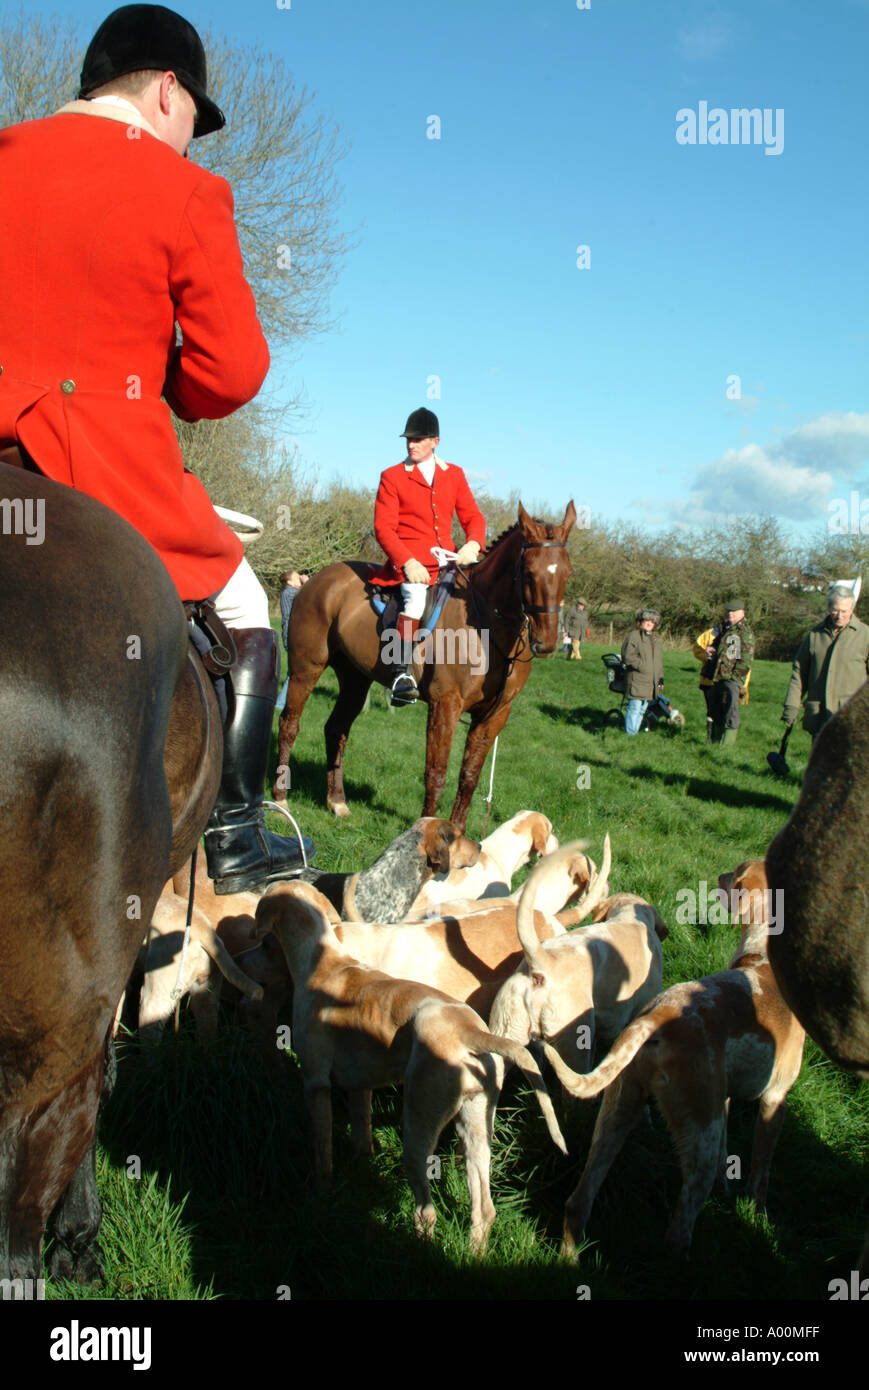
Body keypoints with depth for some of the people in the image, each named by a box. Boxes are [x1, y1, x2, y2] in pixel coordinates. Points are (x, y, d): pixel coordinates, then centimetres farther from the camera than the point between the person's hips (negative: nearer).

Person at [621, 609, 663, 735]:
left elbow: (659, 662, 25)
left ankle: (634, 733, 17)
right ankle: (630, 734, -5)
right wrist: (641, 666, -16)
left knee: (642, 710, 10)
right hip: (637, 682, -7)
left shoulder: (656, 641, 21)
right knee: (634, 708, -9)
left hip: (650, 684, 7)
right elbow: (627, 656, -13)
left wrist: (660, 678, 17)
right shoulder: (633, 636, -3)